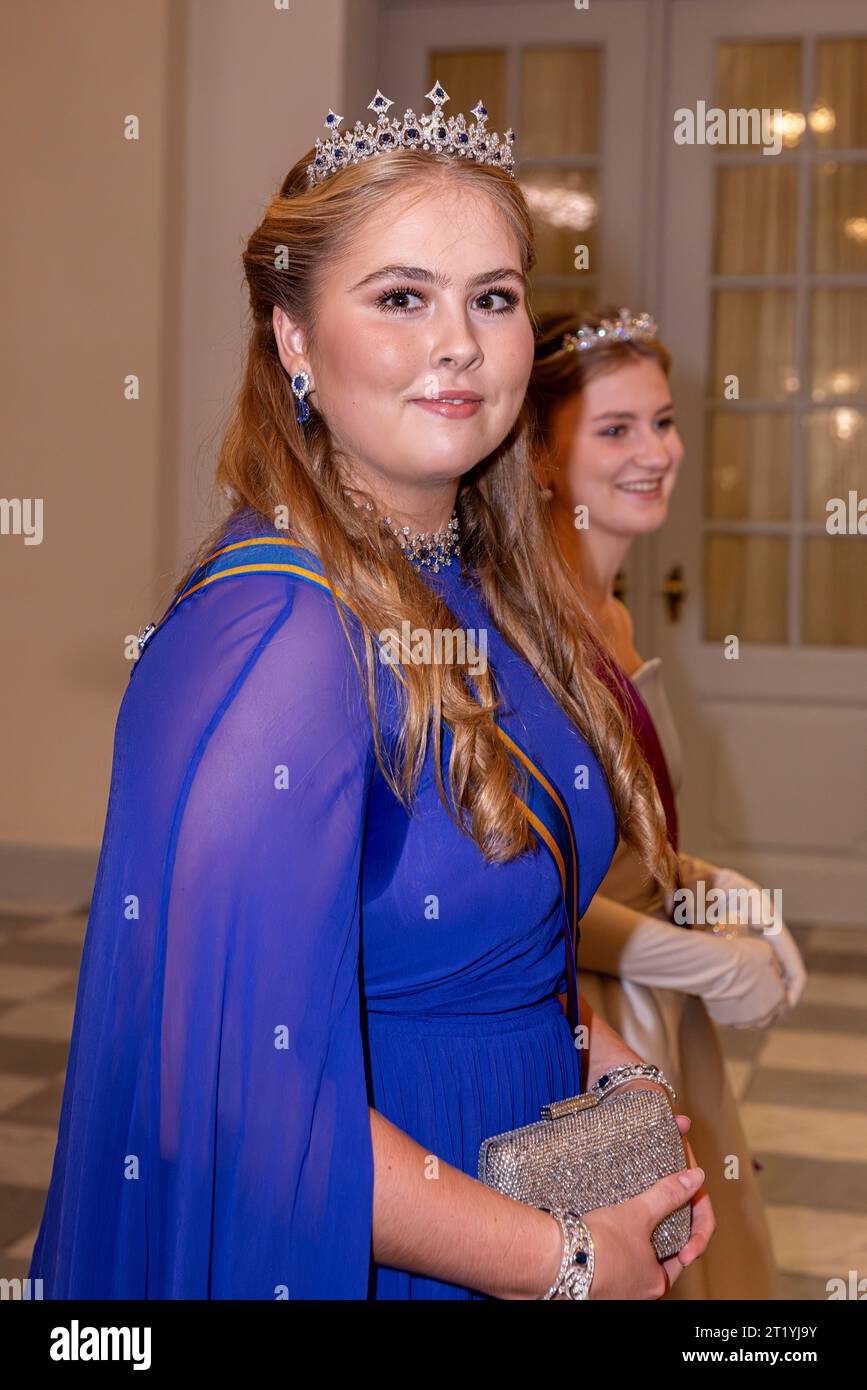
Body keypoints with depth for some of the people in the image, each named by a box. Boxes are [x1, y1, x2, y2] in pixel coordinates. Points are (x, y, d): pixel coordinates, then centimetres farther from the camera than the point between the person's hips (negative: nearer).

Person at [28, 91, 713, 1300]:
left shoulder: (483, 591, 0)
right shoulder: (273, 639, -25)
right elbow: (248, 1088, -30)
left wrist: (599, 1054, -3)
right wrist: (562, 1261, -20)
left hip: (517, 1180, 8)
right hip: (355, 1258, -7)